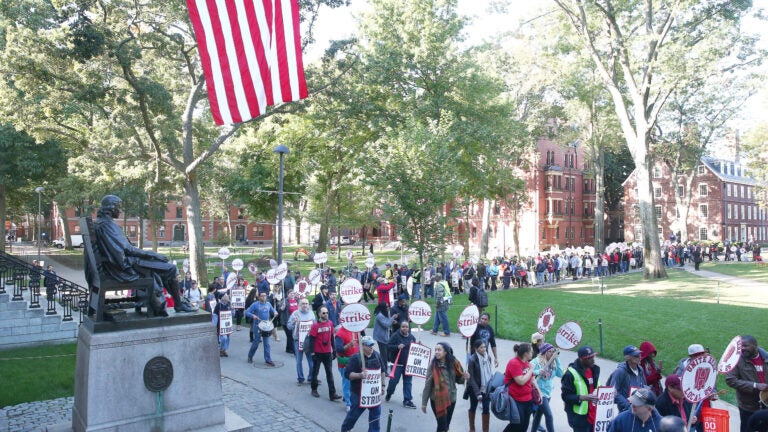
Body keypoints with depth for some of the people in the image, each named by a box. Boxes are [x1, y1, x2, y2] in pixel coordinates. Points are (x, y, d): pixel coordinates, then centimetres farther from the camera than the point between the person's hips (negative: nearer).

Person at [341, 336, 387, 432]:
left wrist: (382, 385, 11)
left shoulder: (376, 355, 0)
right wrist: (359, 375, -35)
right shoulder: (355, 358, -17)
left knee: (375, 413, 6)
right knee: (354, 413, 12)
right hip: (358, 392, -4)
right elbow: (347, 374, -20)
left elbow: (382, 371, 12)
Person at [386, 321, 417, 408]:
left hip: (408, 363, 4)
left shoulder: (411, 337, 5)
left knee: (408, 382, 7)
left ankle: (407, 400, 15)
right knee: (394, 380, 2)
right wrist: (397, 347, -27)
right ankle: (389, 394, 31)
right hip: (397, 363, -4)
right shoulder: (395, 336, -10)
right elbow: (389, 346, -13)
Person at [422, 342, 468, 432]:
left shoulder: (454, 363, -6)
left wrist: (464, 377, -16)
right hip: (437, 400, -4)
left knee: (446, 425, 16)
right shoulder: (433, 364, -14)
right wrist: (424, 402, -7)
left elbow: (458, 379, 8)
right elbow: (428, 384, -9)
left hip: (451, 399, 4)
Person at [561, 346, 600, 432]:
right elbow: (566, 396, -15)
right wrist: (583, 397, -27)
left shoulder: (594, 370, 9)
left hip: (593, 416, 7)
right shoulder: (570, 374, -16)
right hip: (580, 418, -7)